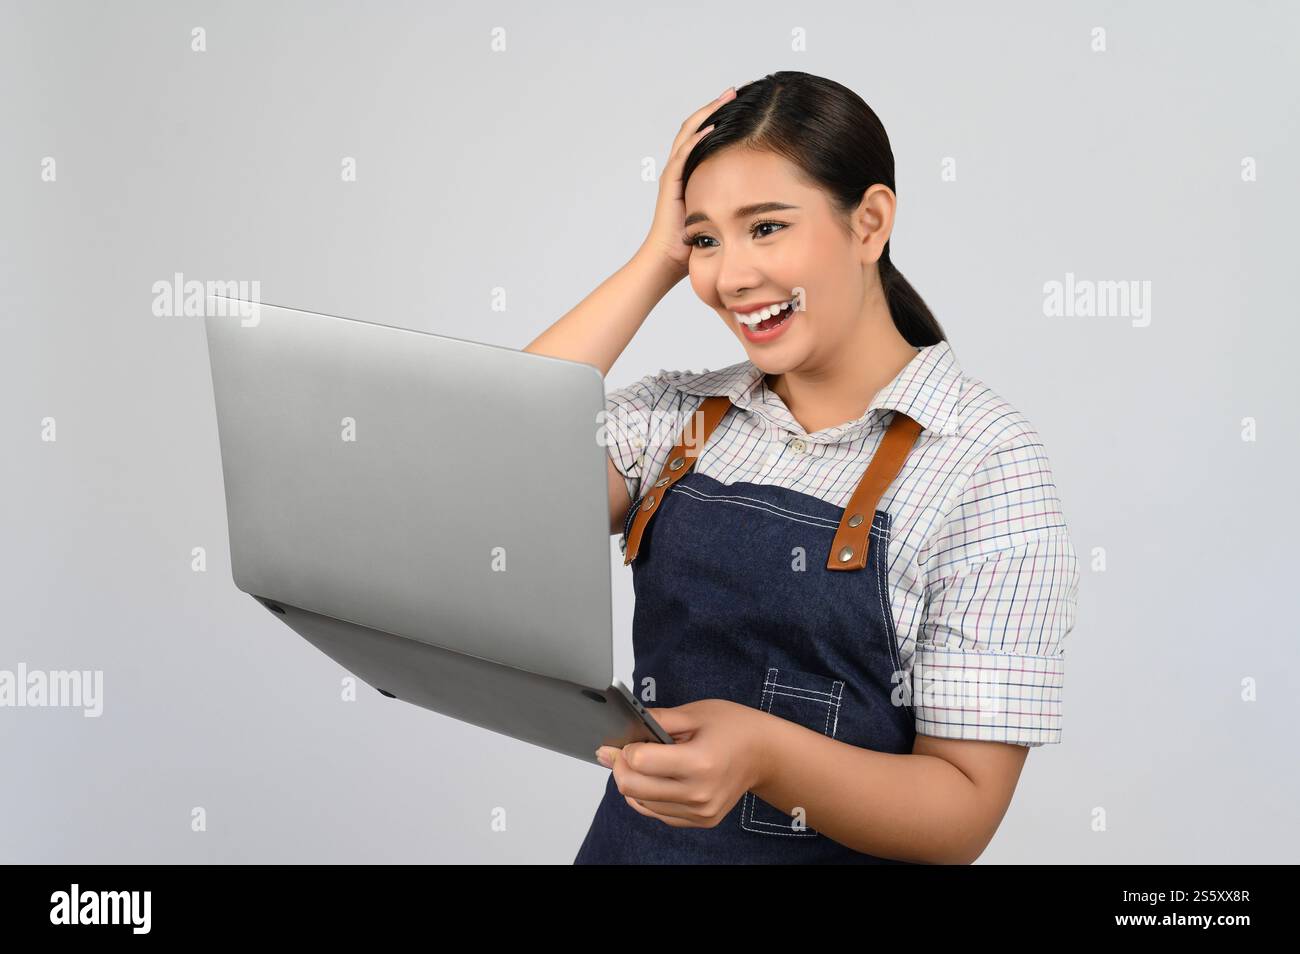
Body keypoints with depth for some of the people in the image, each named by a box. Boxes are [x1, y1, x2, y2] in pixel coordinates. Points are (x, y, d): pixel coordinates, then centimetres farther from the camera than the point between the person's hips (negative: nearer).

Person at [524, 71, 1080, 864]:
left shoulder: (991, 466, -11)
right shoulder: (675, 418, 2)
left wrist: (764, 754, -30)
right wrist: (657, 262, -8)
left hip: (844, 850, -4)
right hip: (629, 839, 4)